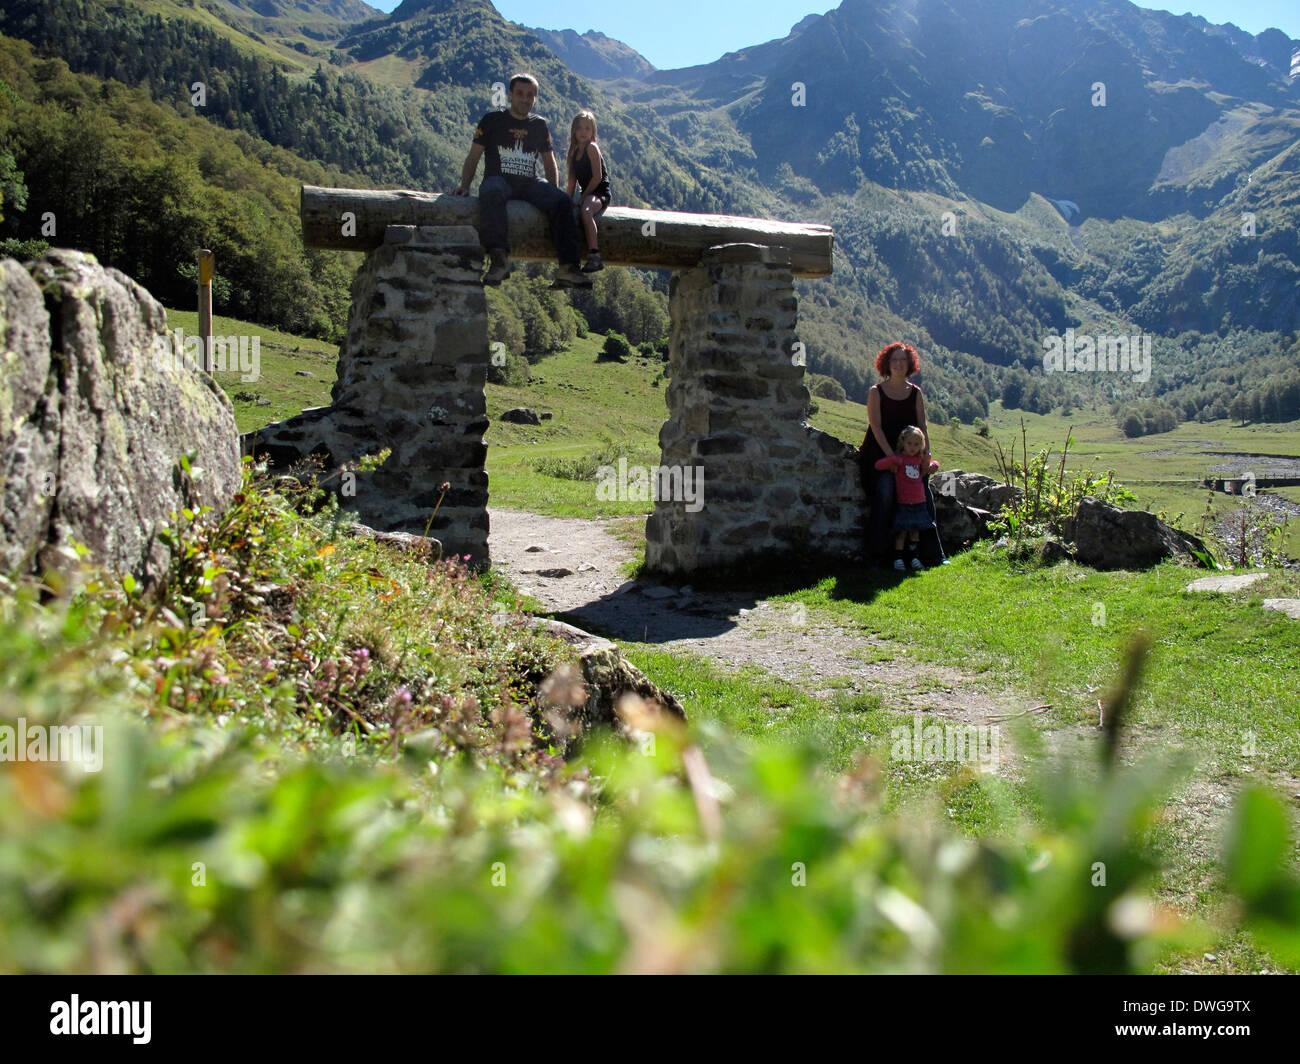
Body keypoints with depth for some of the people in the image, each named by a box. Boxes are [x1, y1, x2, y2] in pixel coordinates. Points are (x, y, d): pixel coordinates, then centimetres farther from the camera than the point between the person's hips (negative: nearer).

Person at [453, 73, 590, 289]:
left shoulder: (539, 124, 21)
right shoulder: (492, 120, 12)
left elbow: (549, 162, 25)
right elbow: (473, 157, 12)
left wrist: (553, 192, 8)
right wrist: (464, 186, -4)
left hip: (529, 184, 3)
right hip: (499, 180, -3)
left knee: (562, 201, -28)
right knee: (491, 193, -41)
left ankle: (568, 267, -38)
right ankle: (499, 259, -54)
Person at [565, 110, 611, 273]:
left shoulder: (591, 147, -7)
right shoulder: (575, 151, 16)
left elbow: (597, 177, -13)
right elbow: (572, 180, 16)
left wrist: (584, 196, -11)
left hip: (600, 193, -9)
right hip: (587, 194, 9)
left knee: (586, 211, -37)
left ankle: (594, 256, -43)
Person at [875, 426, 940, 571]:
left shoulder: (920, 459, 11)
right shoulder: (898, 457, -3)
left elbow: (934, 464, 29)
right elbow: (878, 465, -11)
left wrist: (931, 466, 6)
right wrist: (894, 460, -21)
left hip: (919, 503, 5)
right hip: (903, 503, -5)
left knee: (915, 530, 11)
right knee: (902, 531, -5)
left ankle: (914, 558, 20)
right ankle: (897, 559, 1)